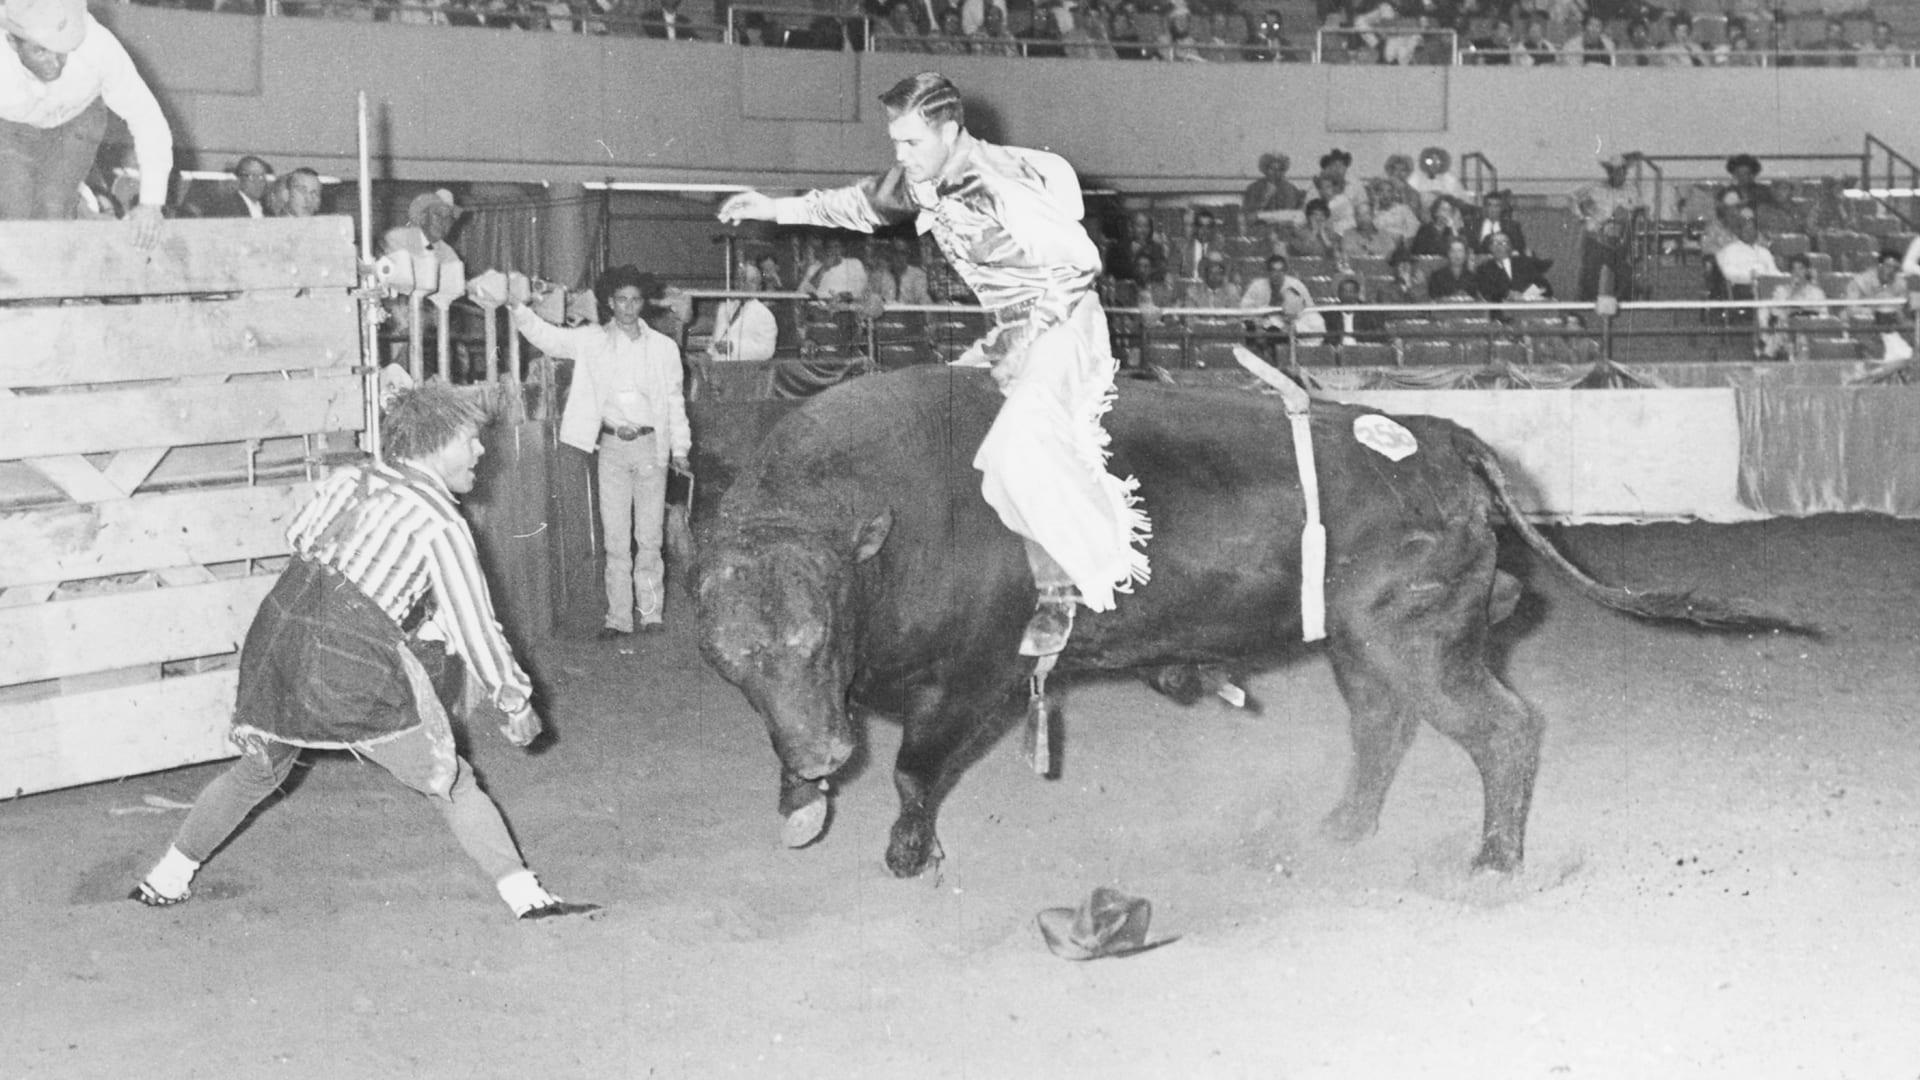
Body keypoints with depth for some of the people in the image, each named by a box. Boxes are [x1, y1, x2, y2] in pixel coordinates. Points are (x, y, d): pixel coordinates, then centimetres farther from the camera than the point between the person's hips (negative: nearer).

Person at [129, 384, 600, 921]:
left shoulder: (349, 478, 11)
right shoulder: (441, 523, -6)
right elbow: (475, 628, -5)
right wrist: (516, 702, 7)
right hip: (353, 666, -6)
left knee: (255, 771, 27)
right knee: (451, 785, 6)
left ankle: (166, 881, 37)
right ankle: (524, 896, 2)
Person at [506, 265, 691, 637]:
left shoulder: (664, 347, 6)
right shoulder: (591, 341, 5)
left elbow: (675, 400, 10)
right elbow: (546, 336, 0)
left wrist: (680, 449, 7)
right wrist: (516, 307, -15)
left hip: (650, 444, 0)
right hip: (611, 444, 0)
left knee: (650, 537, 1)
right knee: (615, 537, 2)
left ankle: (652, 613, 8)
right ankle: (618, 617, 5)